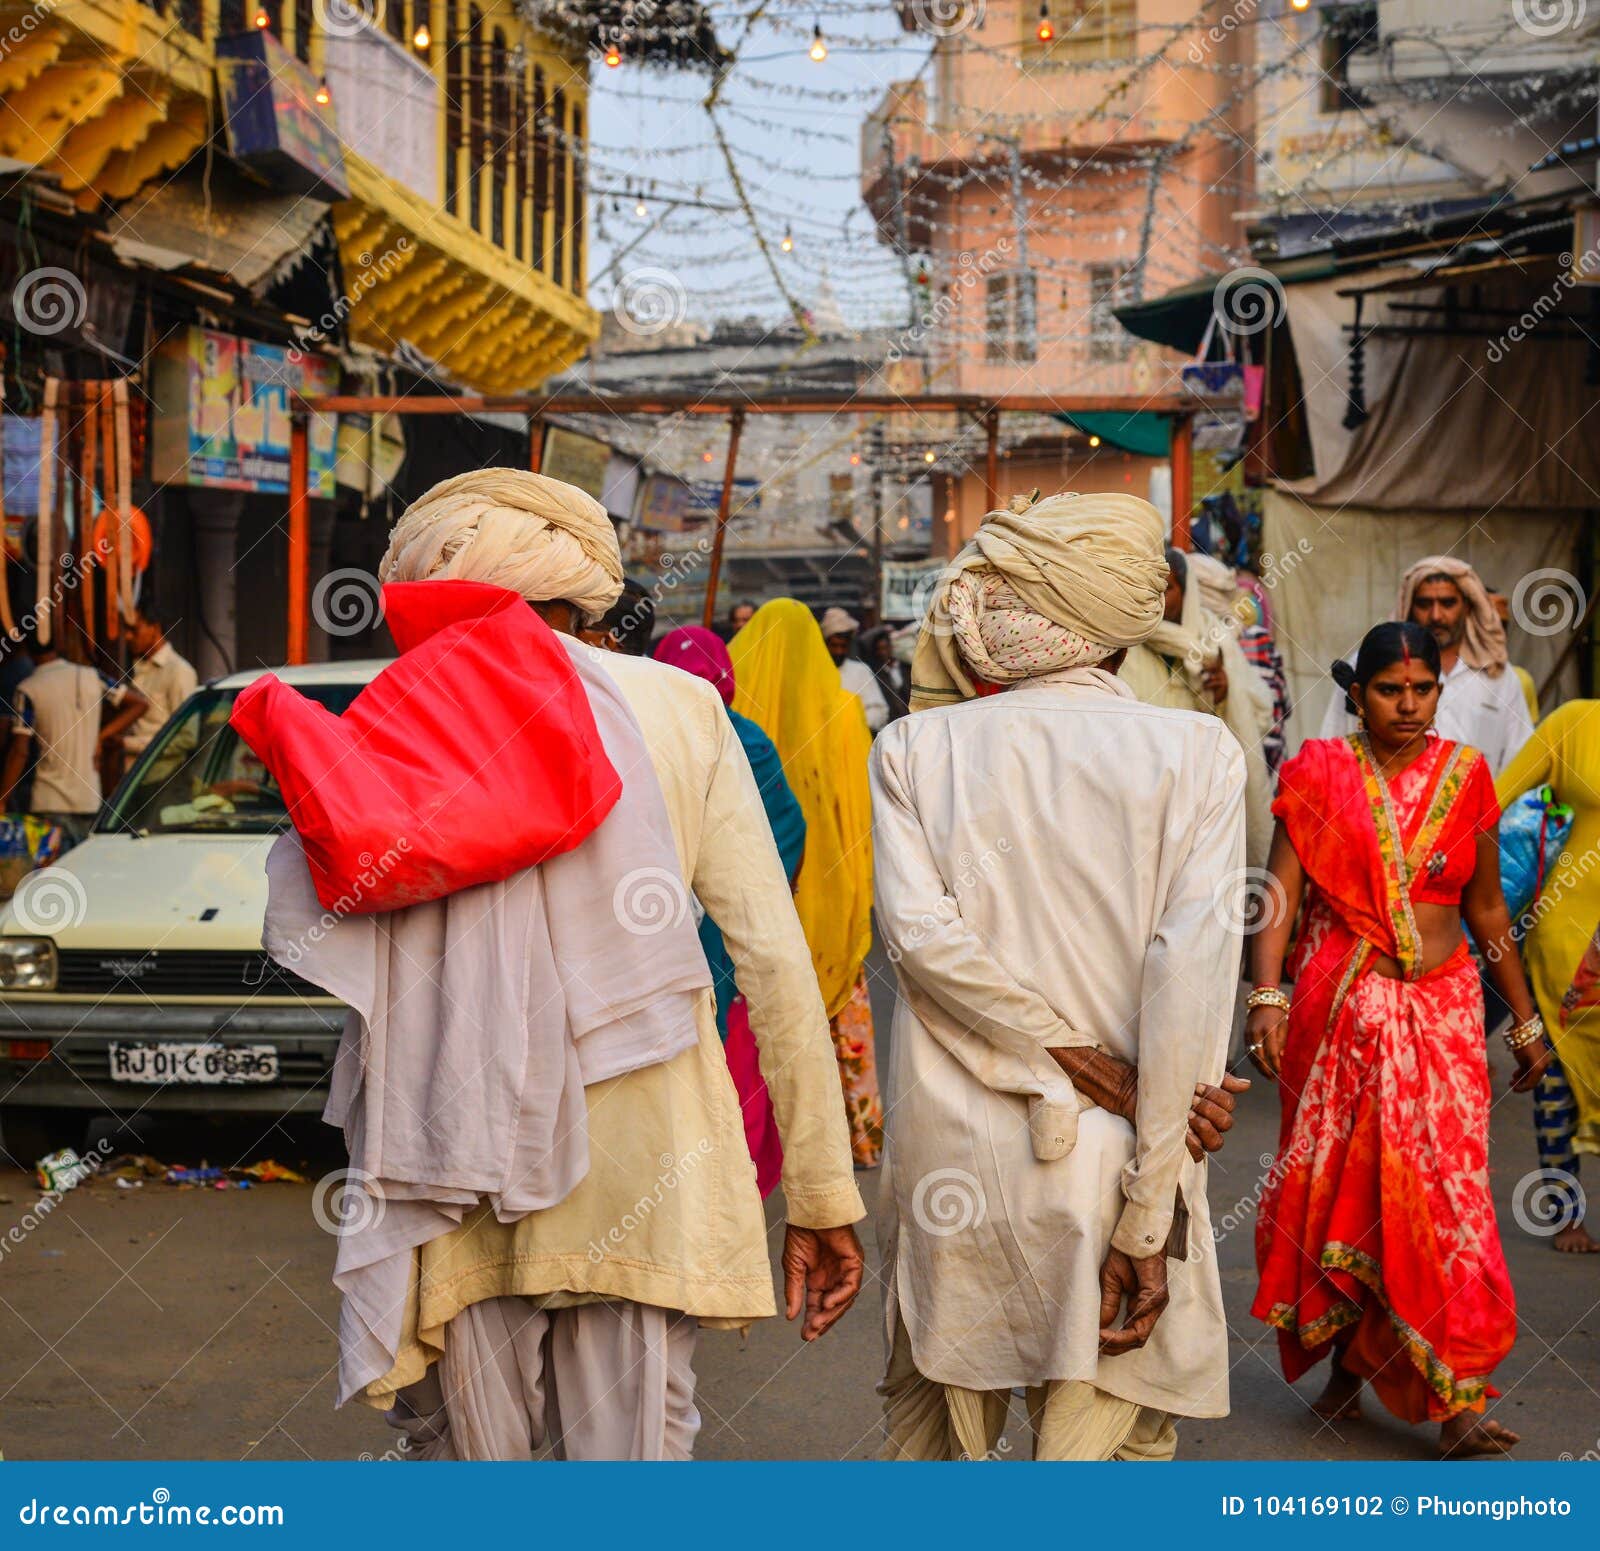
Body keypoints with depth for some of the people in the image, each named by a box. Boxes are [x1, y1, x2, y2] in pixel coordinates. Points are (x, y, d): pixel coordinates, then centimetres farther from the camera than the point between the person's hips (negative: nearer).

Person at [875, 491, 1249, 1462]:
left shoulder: (918, 747, 4)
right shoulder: (1196, 751, -1)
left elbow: (921, 932, -10)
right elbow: (1191, 965, -10)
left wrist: (1080, 1065, -7)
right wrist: (1148, 1224, -10)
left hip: (949, 1157, 2)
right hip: (1111, 1165, -2)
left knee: (932, 1427, 17)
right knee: (1117, 1435, 6)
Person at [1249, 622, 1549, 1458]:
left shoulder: (1465, 776, 6)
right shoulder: (1319, 774, -1)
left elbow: (1486, 907, 14)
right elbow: (1280, 894, -9)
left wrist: (1524, 1019, 16)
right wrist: (1266, 995, -22)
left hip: (1441, 1011, 1)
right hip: (1339, 1006, -1)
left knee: (1444, 1190, -7)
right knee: (1336, 1189, 5)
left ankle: (1457, 1399, -6)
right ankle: (1344, 1362, 24)